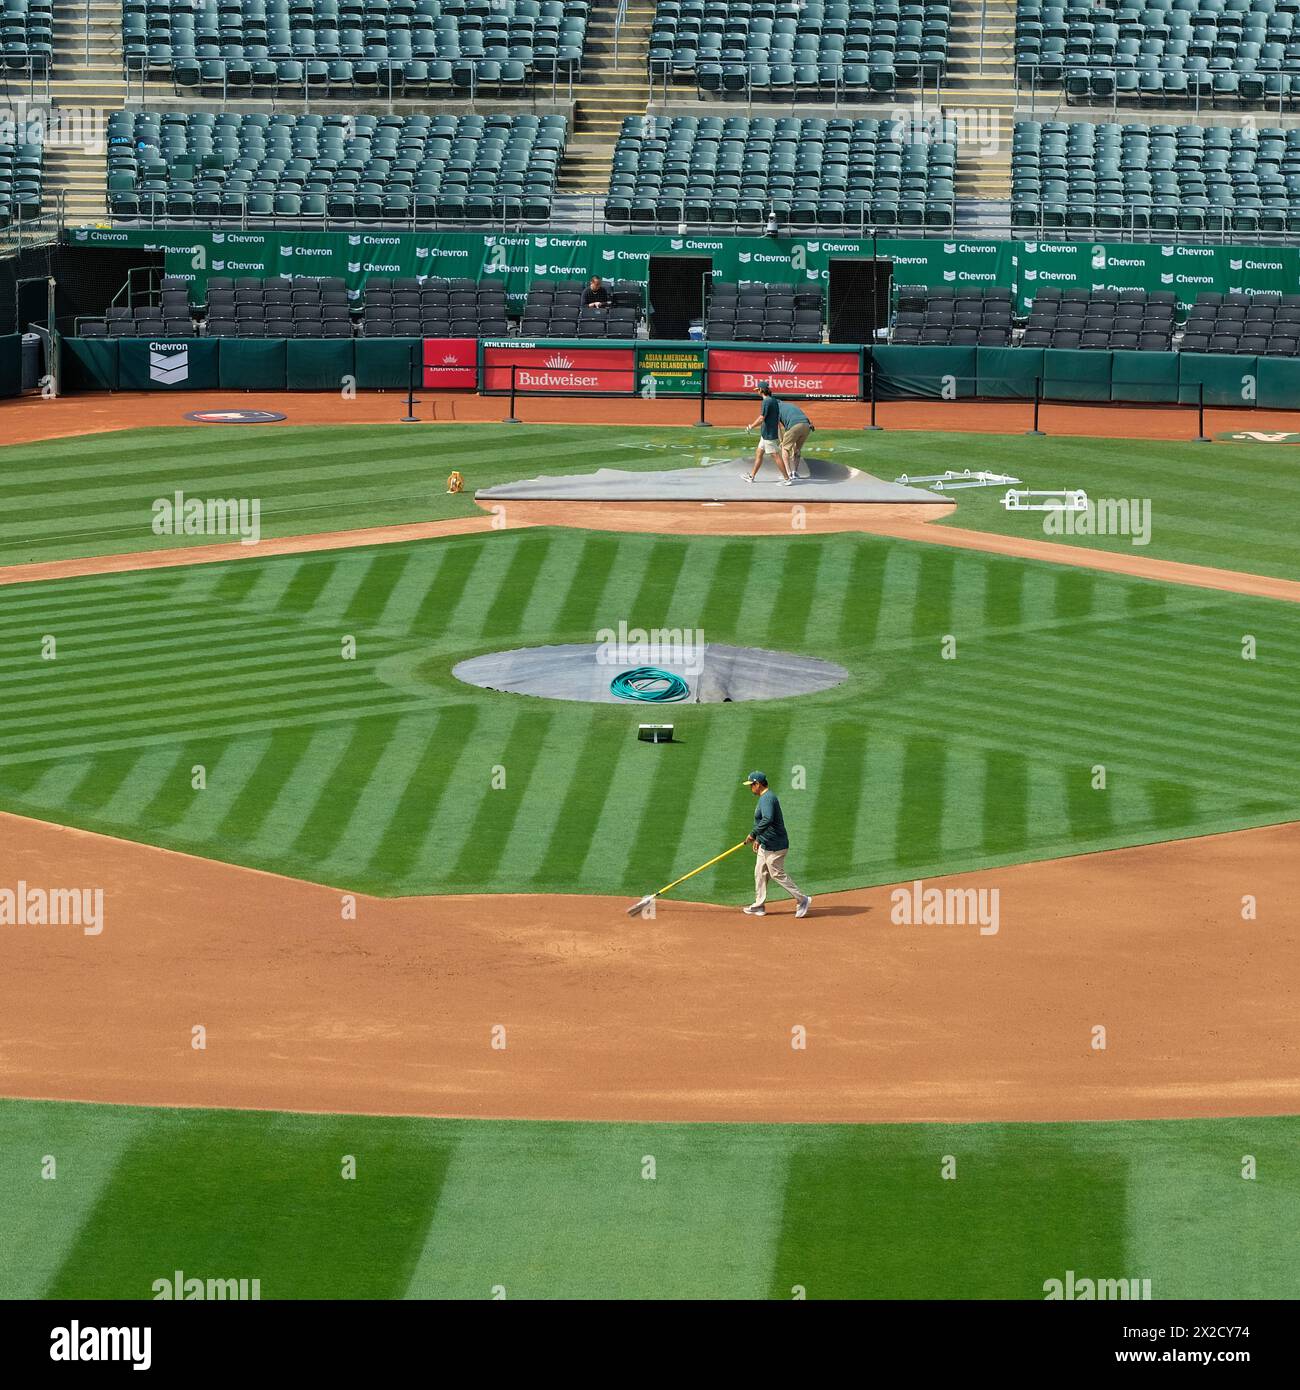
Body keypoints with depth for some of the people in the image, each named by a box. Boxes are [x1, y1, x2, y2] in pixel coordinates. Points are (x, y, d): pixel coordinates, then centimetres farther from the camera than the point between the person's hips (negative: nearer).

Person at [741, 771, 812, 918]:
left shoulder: (767, 798, -21)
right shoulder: (765, 797, 14)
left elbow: (767, 819, -36)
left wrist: (753, 834, -32)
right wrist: (758, 839, 25)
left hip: (774, 845, -11)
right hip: (765, 845, 11)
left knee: (778, 874, -5)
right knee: (760, 873, 13)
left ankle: (802, 899, 2)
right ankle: (759, 906, 19)